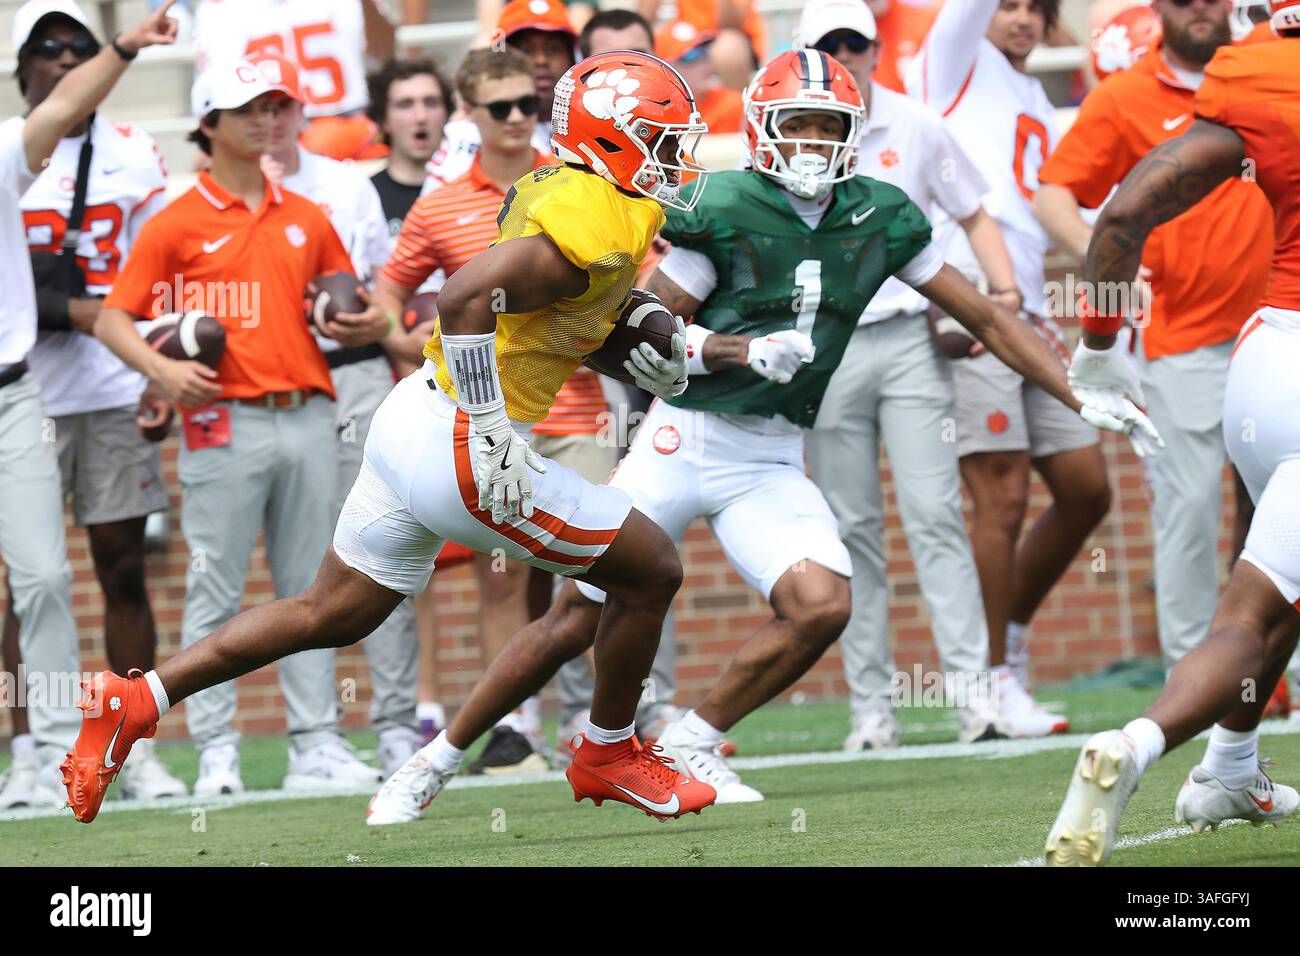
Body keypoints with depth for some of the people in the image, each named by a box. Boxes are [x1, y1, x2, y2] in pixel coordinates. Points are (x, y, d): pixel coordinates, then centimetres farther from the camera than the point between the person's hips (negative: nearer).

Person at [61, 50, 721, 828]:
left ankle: (134, 703, 19)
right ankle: (611, 755, 24)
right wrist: (494, 440, -27)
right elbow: (466, 298, -30)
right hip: (457, 452, -10)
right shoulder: (606, 224, -20)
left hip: (414, 415, 10)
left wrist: (652, 354, 9)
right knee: (651, 573, 5)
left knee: (332, 616, 21)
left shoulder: (562, 189, 10)